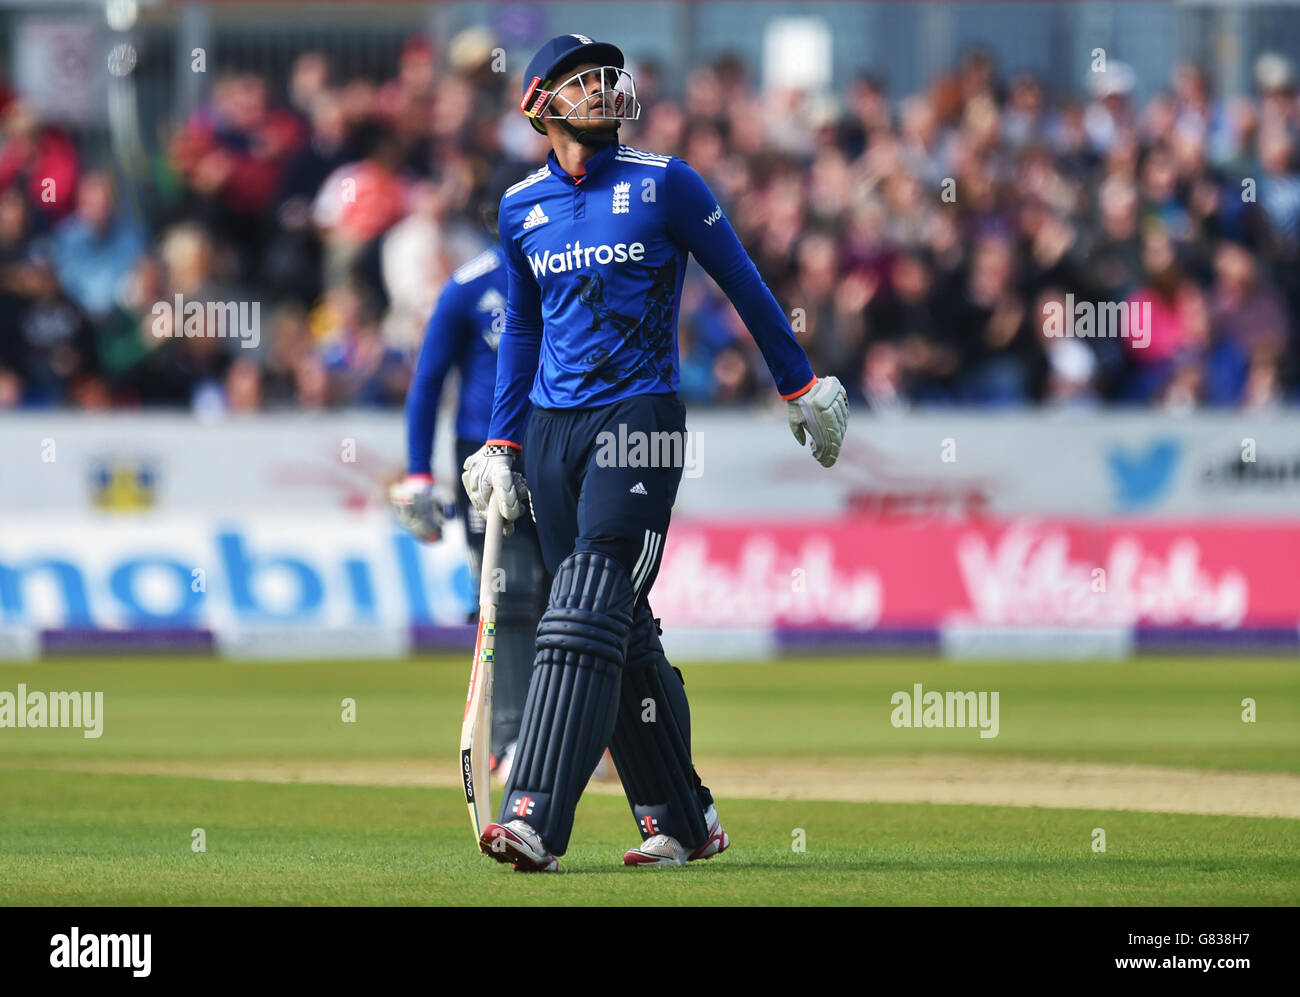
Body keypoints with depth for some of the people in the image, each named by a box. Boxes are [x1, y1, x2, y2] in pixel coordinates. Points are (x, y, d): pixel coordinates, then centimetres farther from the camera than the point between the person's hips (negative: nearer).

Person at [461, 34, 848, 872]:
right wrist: (502, 442, 16)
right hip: (552, 427, 5)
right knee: (623, 633, 7)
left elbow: (743, 284, 4)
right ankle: (683, 820, 18)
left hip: (641, 417, -5)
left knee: (588, 616, -16)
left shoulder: (664, 185, -2)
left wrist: (801, 388, 7)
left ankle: (537, 821, -24)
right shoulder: (523, 208, 10)